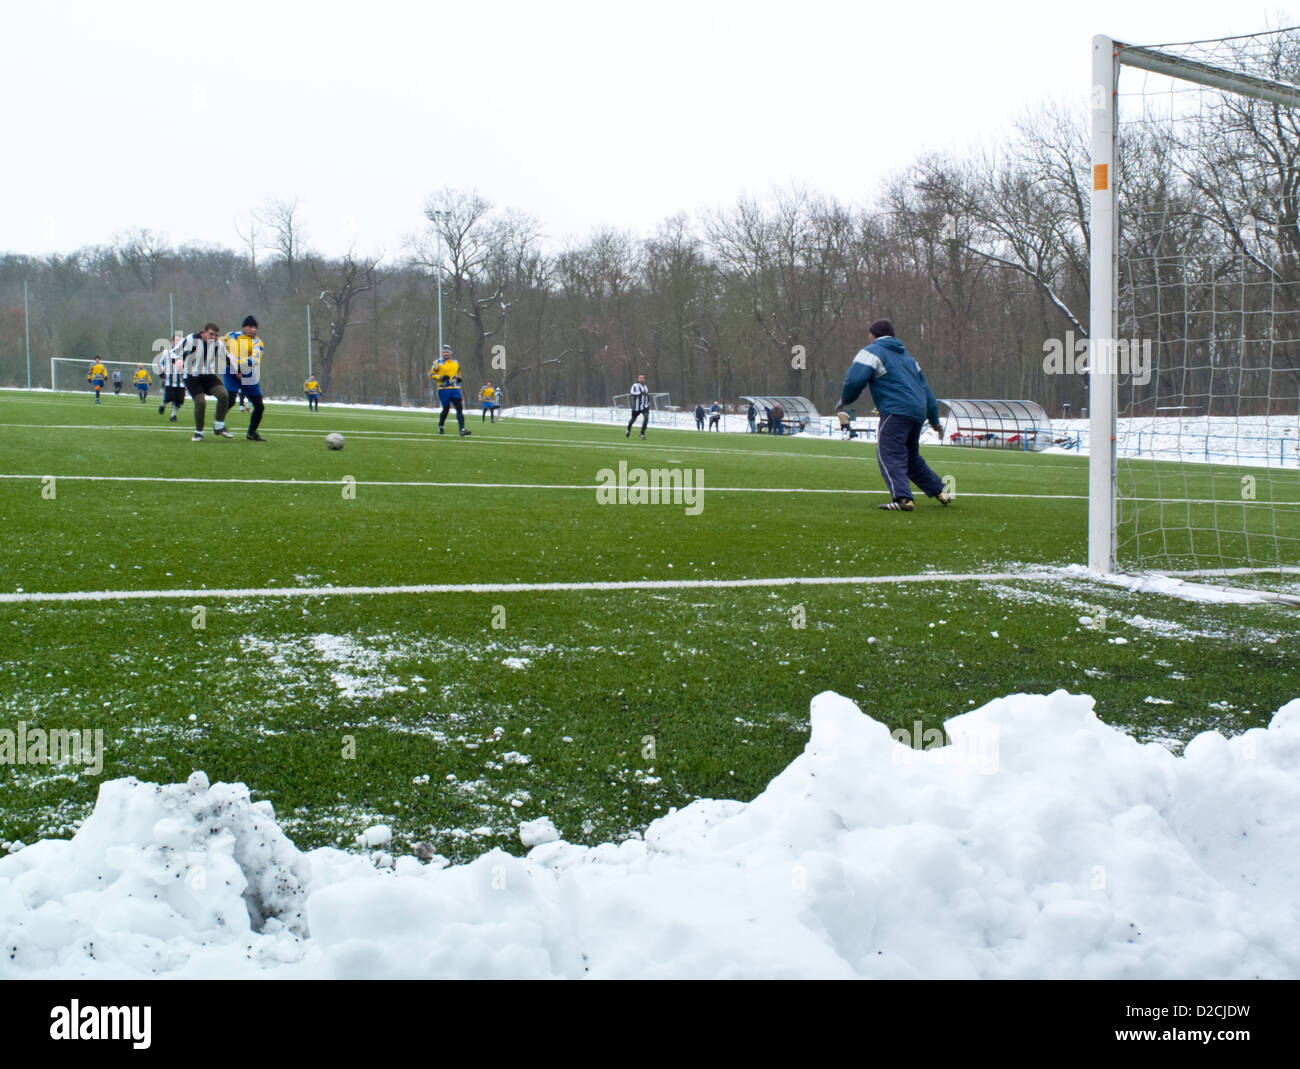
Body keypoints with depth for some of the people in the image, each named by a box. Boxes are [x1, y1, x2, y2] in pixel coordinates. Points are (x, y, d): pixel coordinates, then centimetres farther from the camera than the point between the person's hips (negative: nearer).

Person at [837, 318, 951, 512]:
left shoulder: (872, 351, 2)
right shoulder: (906, 356, 28)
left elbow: (855, 380, -11)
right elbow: (925, 388, 28)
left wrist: (845, 400, 8)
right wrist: (934, 419, 31)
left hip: (896, 412, -8)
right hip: (918, 412, 8)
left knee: (889, 455, -11)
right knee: (911, 458, 22)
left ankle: (902, 498, -26)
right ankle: (939, 491, 25)